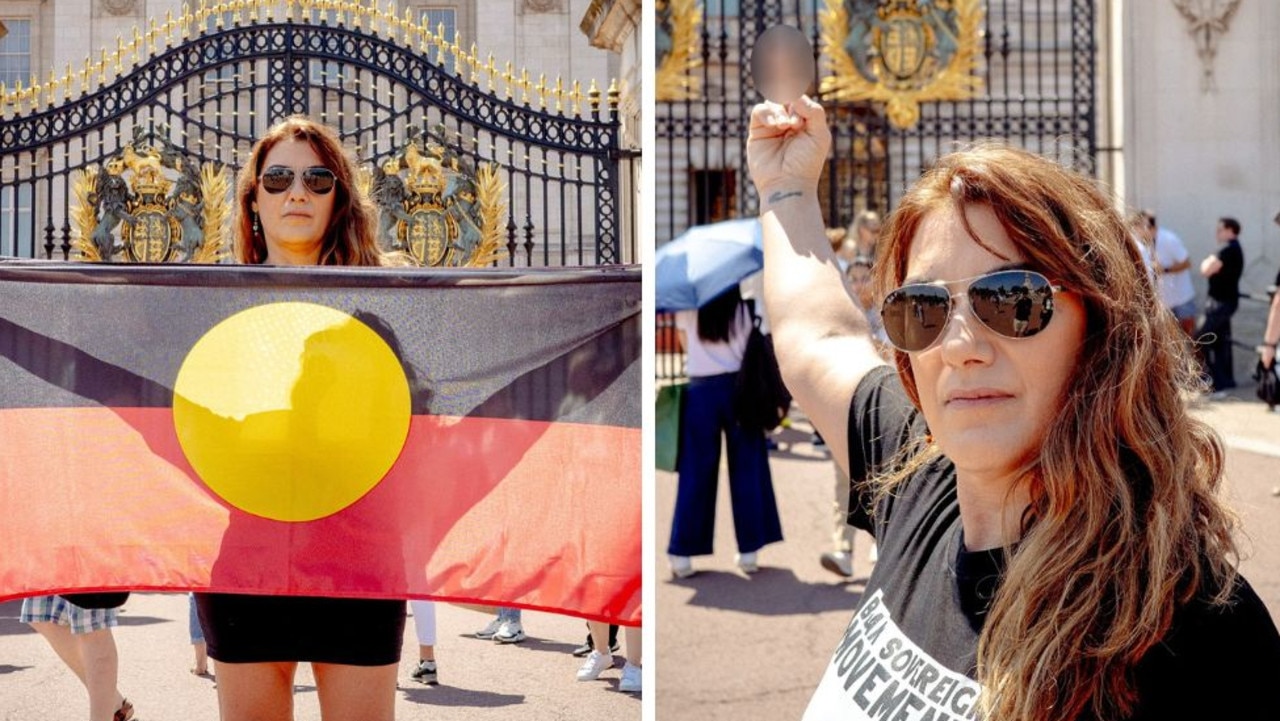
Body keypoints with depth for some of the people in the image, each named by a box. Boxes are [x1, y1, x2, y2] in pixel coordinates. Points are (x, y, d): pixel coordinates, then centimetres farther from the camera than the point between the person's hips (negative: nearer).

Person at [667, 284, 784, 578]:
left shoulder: (687, 311, 0)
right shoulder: (742, 309, -3)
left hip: (700, 390, 1)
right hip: (737, 386, -1)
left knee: (696, 473, 5)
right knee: (746, 469, 7)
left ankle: (682, 554, 4)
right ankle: (749, 550, 8)